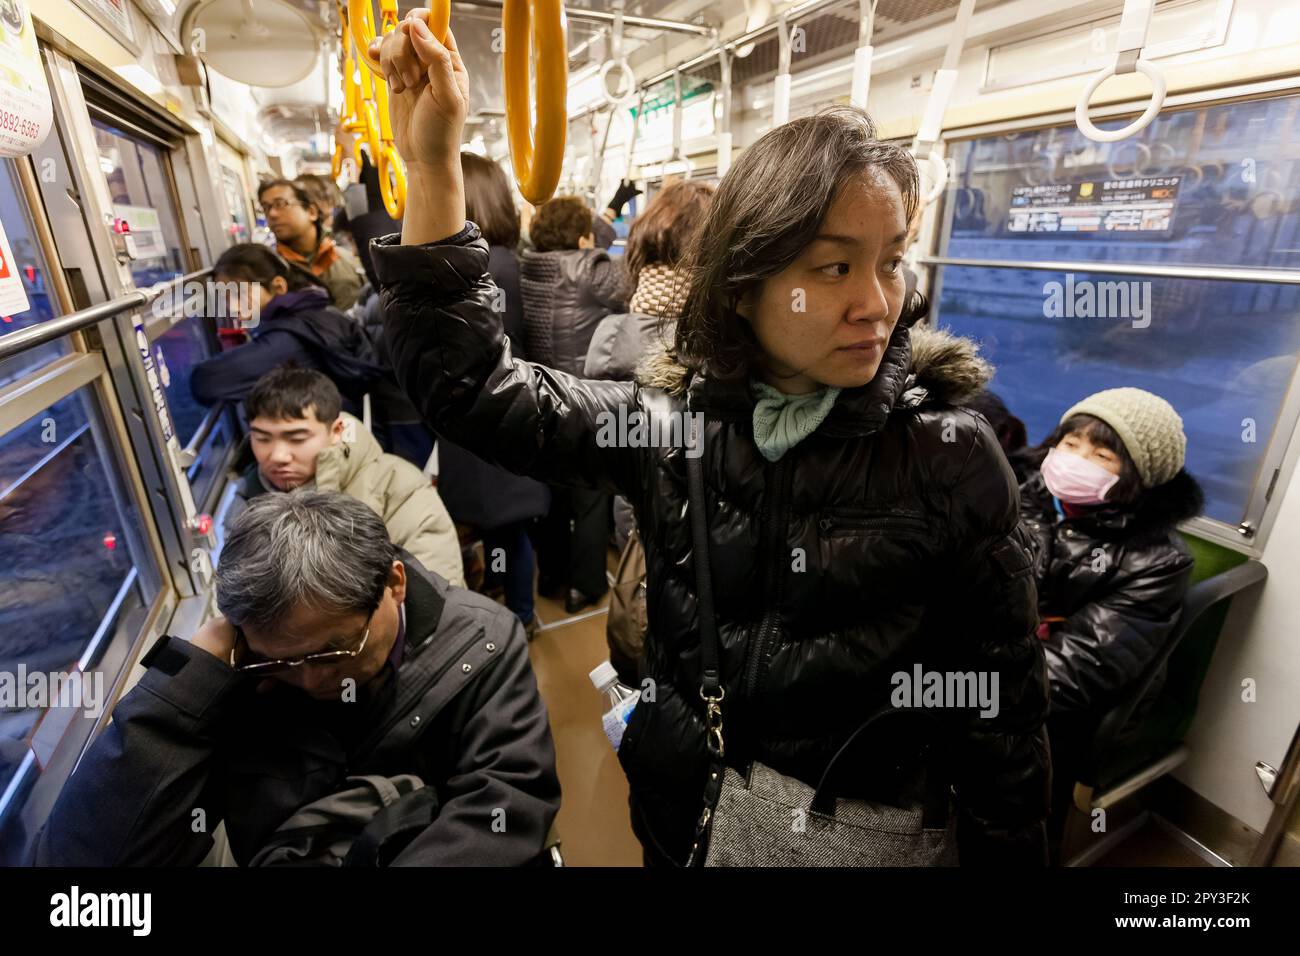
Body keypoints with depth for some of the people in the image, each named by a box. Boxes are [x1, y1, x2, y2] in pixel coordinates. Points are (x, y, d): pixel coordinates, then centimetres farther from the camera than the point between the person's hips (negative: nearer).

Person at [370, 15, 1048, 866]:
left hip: (867, 839, -2)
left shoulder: (950, 452, -18)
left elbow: (1001, 707, -11)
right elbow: (471, 384, -10)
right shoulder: (670, 422, -11)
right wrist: (433, 163, -16)